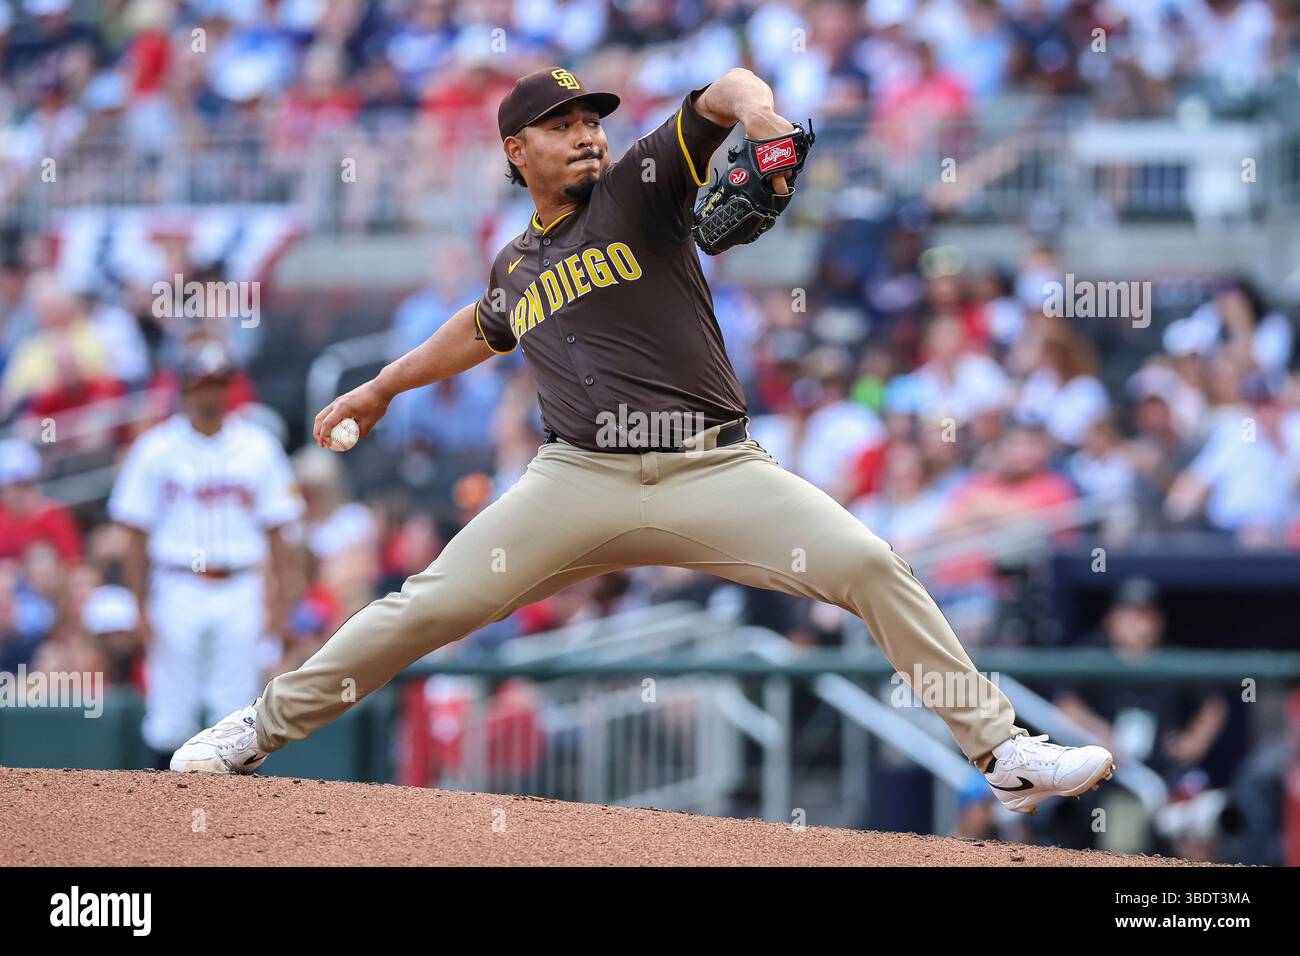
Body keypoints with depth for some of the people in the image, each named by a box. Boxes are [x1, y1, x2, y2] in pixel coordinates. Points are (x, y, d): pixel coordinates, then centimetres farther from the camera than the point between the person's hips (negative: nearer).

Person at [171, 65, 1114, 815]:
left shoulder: (639, 188, 5)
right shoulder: (516, 265, 17)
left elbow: (723, 94, -11)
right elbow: (483, 330, 41)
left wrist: (751, 107, -35)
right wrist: (383, 388, 49)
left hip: (712, 471, -2)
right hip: (581, 480, 2)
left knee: (872, 565, -19)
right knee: (431, 605, -7)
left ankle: (1002, 751, -13)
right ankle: (256, 733, 9)